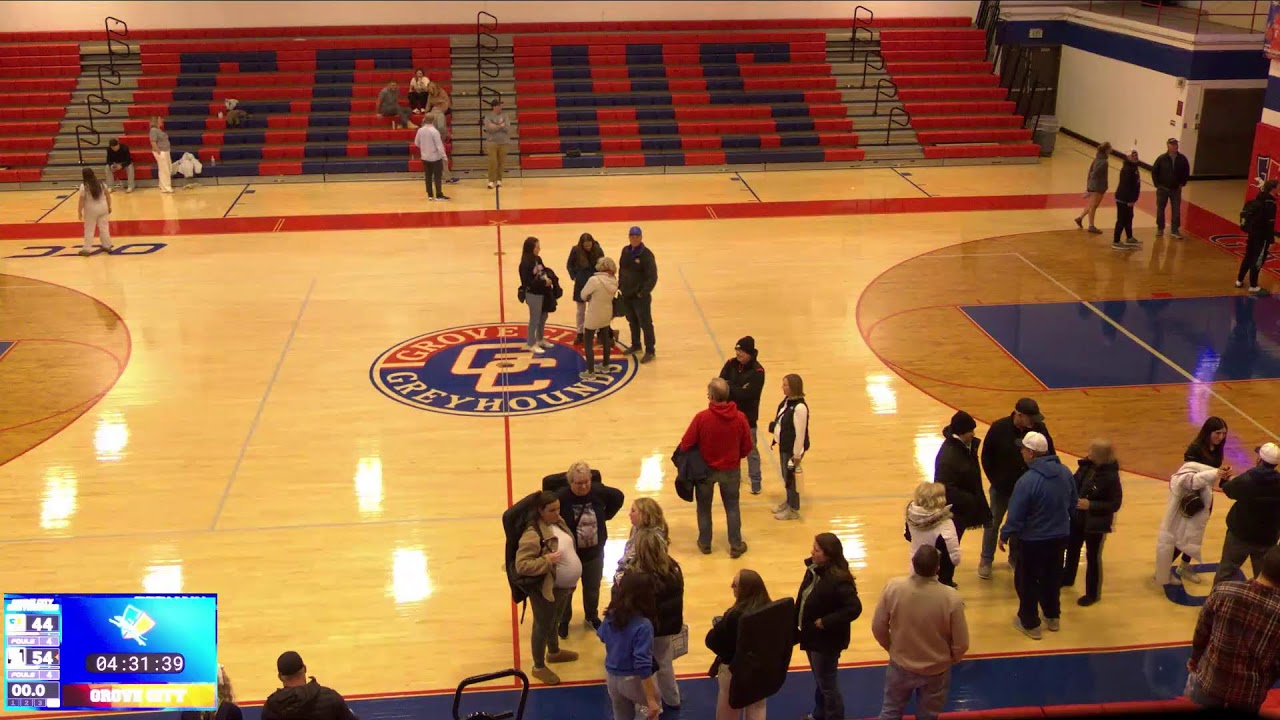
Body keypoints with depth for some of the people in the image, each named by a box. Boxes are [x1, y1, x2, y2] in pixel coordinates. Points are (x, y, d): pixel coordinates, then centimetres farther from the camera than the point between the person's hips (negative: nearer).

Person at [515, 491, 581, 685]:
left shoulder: (559, 522, -2)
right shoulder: (533, 535, -29)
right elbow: (521, 565, -31)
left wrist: (571, 579, 15)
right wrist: (547, 560, -33)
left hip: (564, 586, 8)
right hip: (546, 590, -8)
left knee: (554, 622, 29)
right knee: (543, 626, 11)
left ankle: (554, 652, 52)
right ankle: (539, 667, 29)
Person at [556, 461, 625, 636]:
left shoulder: (599, 491, -14)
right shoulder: (561, 497, -27)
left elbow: (618, 497, 5)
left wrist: (606, 515, 2)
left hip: (595, 551, 3)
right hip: (569, 553, -3)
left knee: (593, 587, 24)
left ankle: (592, 617, 48)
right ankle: (563, 621, 40)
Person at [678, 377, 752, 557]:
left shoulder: (701, 418, -24)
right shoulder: (740, 418, -16)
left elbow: (685, 445, -15)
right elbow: (747, 447, -5)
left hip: (705, 469, -1)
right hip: (731, 470, 1)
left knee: (704, 506, 19)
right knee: (732, 507, 18)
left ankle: (705, 543, 31)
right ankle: (736, 546, 23)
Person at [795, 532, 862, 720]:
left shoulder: (838, 580, -30)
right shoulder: (814, 568, -4)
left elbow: (854, 608, -32)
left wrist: (826, 622, -28)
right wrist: (797, 624, 7)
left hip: (826, 640, -8)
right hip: (812, 636, 8)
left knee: (828, 685, 10)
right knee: (820, 681, 27)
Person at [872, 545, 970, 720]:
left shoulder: (893, 587, -24)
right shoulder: (951, 597, -29)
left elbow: (878, 628, -10)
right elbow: (961, 644, -16)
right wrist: (951, 659, 7)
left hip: (900, 665, 1)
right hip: (936, 670, -1)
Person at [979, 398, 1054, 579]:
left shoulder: (1039, 428, -16)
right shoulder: (999, 428, -20)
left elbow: (1050, 455, -3)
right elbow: (986, 457, -9)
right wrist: (995, 481, -9)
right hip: (1002, 488, -1)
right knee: (993, 524, 14)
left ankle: (1016, 558, 37)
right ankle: (986, 561, 30)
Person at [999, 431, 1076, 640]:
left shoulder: (1027, 481, -28)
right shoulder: (1065, 473, -7)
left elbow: (1015, 515, -21)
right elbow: (1072, 504, 6)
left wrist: (1004, 536, -5)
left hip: (1034, 540, -6)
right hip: (1060, 536, 6)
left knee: (1027, 581, 13)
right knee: (1052, 576, 24)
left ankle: (1030, 623, 24)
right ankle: (1053, 617, 40)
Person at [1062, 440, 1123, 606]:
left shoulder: (1111, 476, -26)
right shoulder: (1086, 465, -8)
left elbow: (1115, 504, -20)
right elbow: (1074, 484, 7)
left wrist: (1090, 505, -27)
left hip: (1096, 524, -7)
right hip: (1077, 518, 7)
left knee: (1093, 557, 9)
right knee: (1072, 549, 25)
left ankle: (1093, 594, 27)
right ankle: (1067, 578, 49)